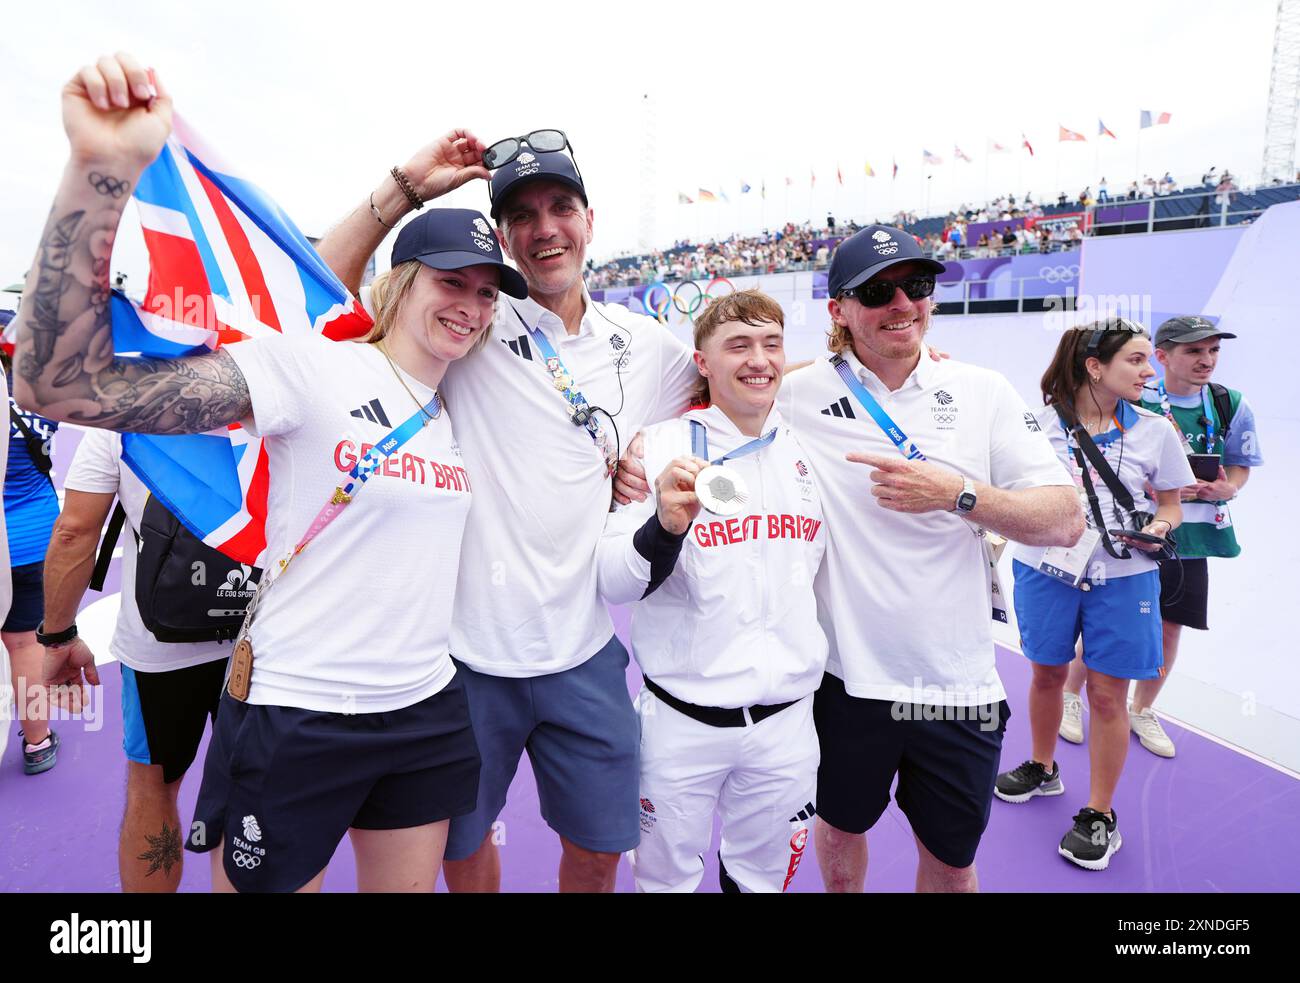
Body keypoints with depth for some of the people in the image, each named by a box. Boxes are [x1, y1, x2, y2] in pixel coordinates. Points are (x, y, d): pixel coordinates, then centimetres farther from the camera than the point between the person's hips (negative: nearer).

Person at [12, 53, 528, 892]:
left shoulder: (462, 411, 5)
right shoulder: (312, 368, -14)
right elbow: (58, 384, -21)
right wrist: (102, 170, -33)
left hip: (426, 714, 6)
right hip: (295, 720, -5)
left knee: (408, 885, 21)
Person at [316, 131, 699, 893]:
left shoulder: (647, 345, 3)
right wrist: (405, 187, -18)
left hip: (586, 651, 3)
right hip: (469, 648, -2)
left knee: (599, 850, 19)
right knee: (464, 846, 20)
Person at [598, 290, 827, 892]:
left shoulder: (807, 452, 2)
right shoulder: (659, 447, -11)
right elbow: (612, 584, -15)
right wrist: (665, 528, -32)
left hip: (786, 718, 4)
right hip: (683, 723, -3)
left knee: (765, 876, 21)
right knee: (667, 877, 15)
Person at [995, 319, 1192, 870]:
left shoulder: (1156, 432, -3)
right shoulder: (1039, 423, -8)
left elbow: (1169, 505, 6)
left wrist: (1158, 528, -11)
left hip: (1122, 579, 0)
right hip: (1045, 570, 0)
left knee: (1107, 695, 5)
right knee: (1047, 675, 16)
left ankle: (1100, 814, 22)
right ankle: (1042, 769, 41)